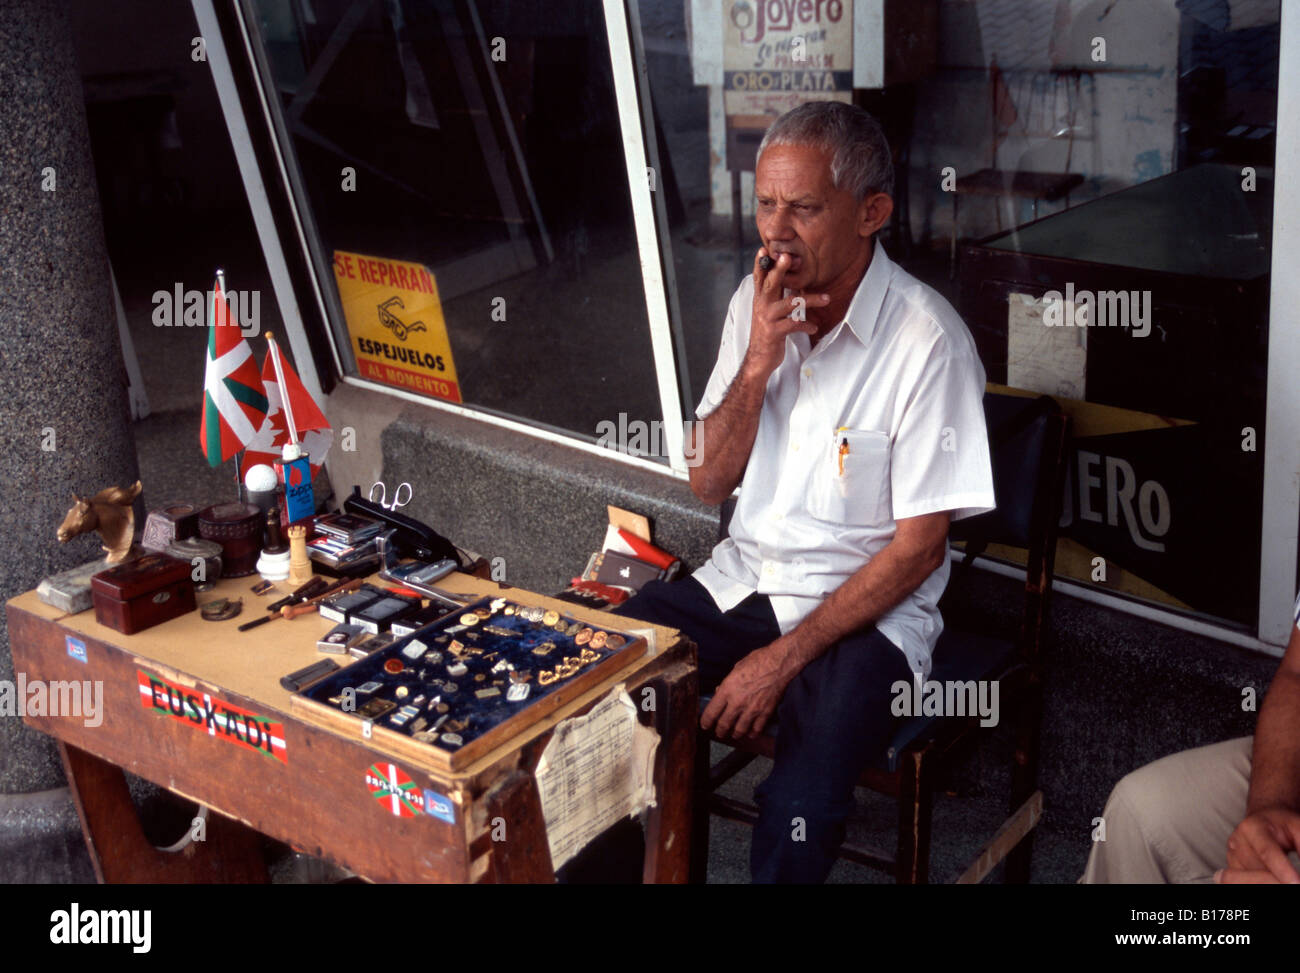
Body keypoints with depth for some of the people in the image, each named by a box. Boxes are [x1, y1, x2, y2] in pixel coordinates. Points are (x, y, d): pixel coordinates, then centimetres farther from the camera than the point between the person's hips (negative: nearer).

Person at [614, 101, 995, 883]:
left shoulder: (927, 340, -17)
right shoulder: (756, 303, 3)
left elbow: (918, 548, -14)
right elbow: (709, 483, 3)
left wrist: (784, 656, -17)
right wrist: (758, 362, -13)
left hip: (866, 608, -6)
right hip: (742, 577, 6)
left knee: (800, 810, -30)